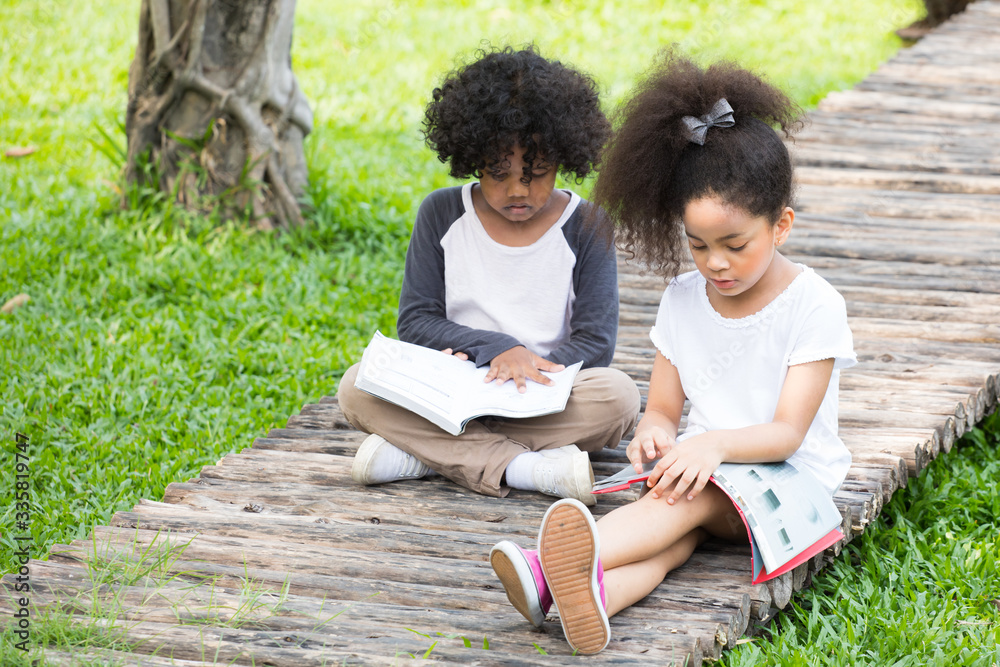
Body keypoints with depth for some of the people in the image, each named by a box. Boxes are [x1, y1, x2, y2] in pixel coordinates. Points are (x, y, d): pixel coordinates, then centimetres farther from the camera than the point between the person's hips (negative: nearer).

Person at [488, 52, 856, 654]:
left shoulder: (812, 305, -9)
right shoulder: (684, 300, 8)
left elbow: (787, 432, -14)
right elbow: (663, 407, 10)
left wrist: (714, 444, -34)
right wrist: (655, 432, -17)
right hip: (700, 469, 4)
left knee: (699, 491, -36)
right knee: (671, 532, -32)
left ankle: (570, 559, -64)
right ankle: (591, 598, -67)